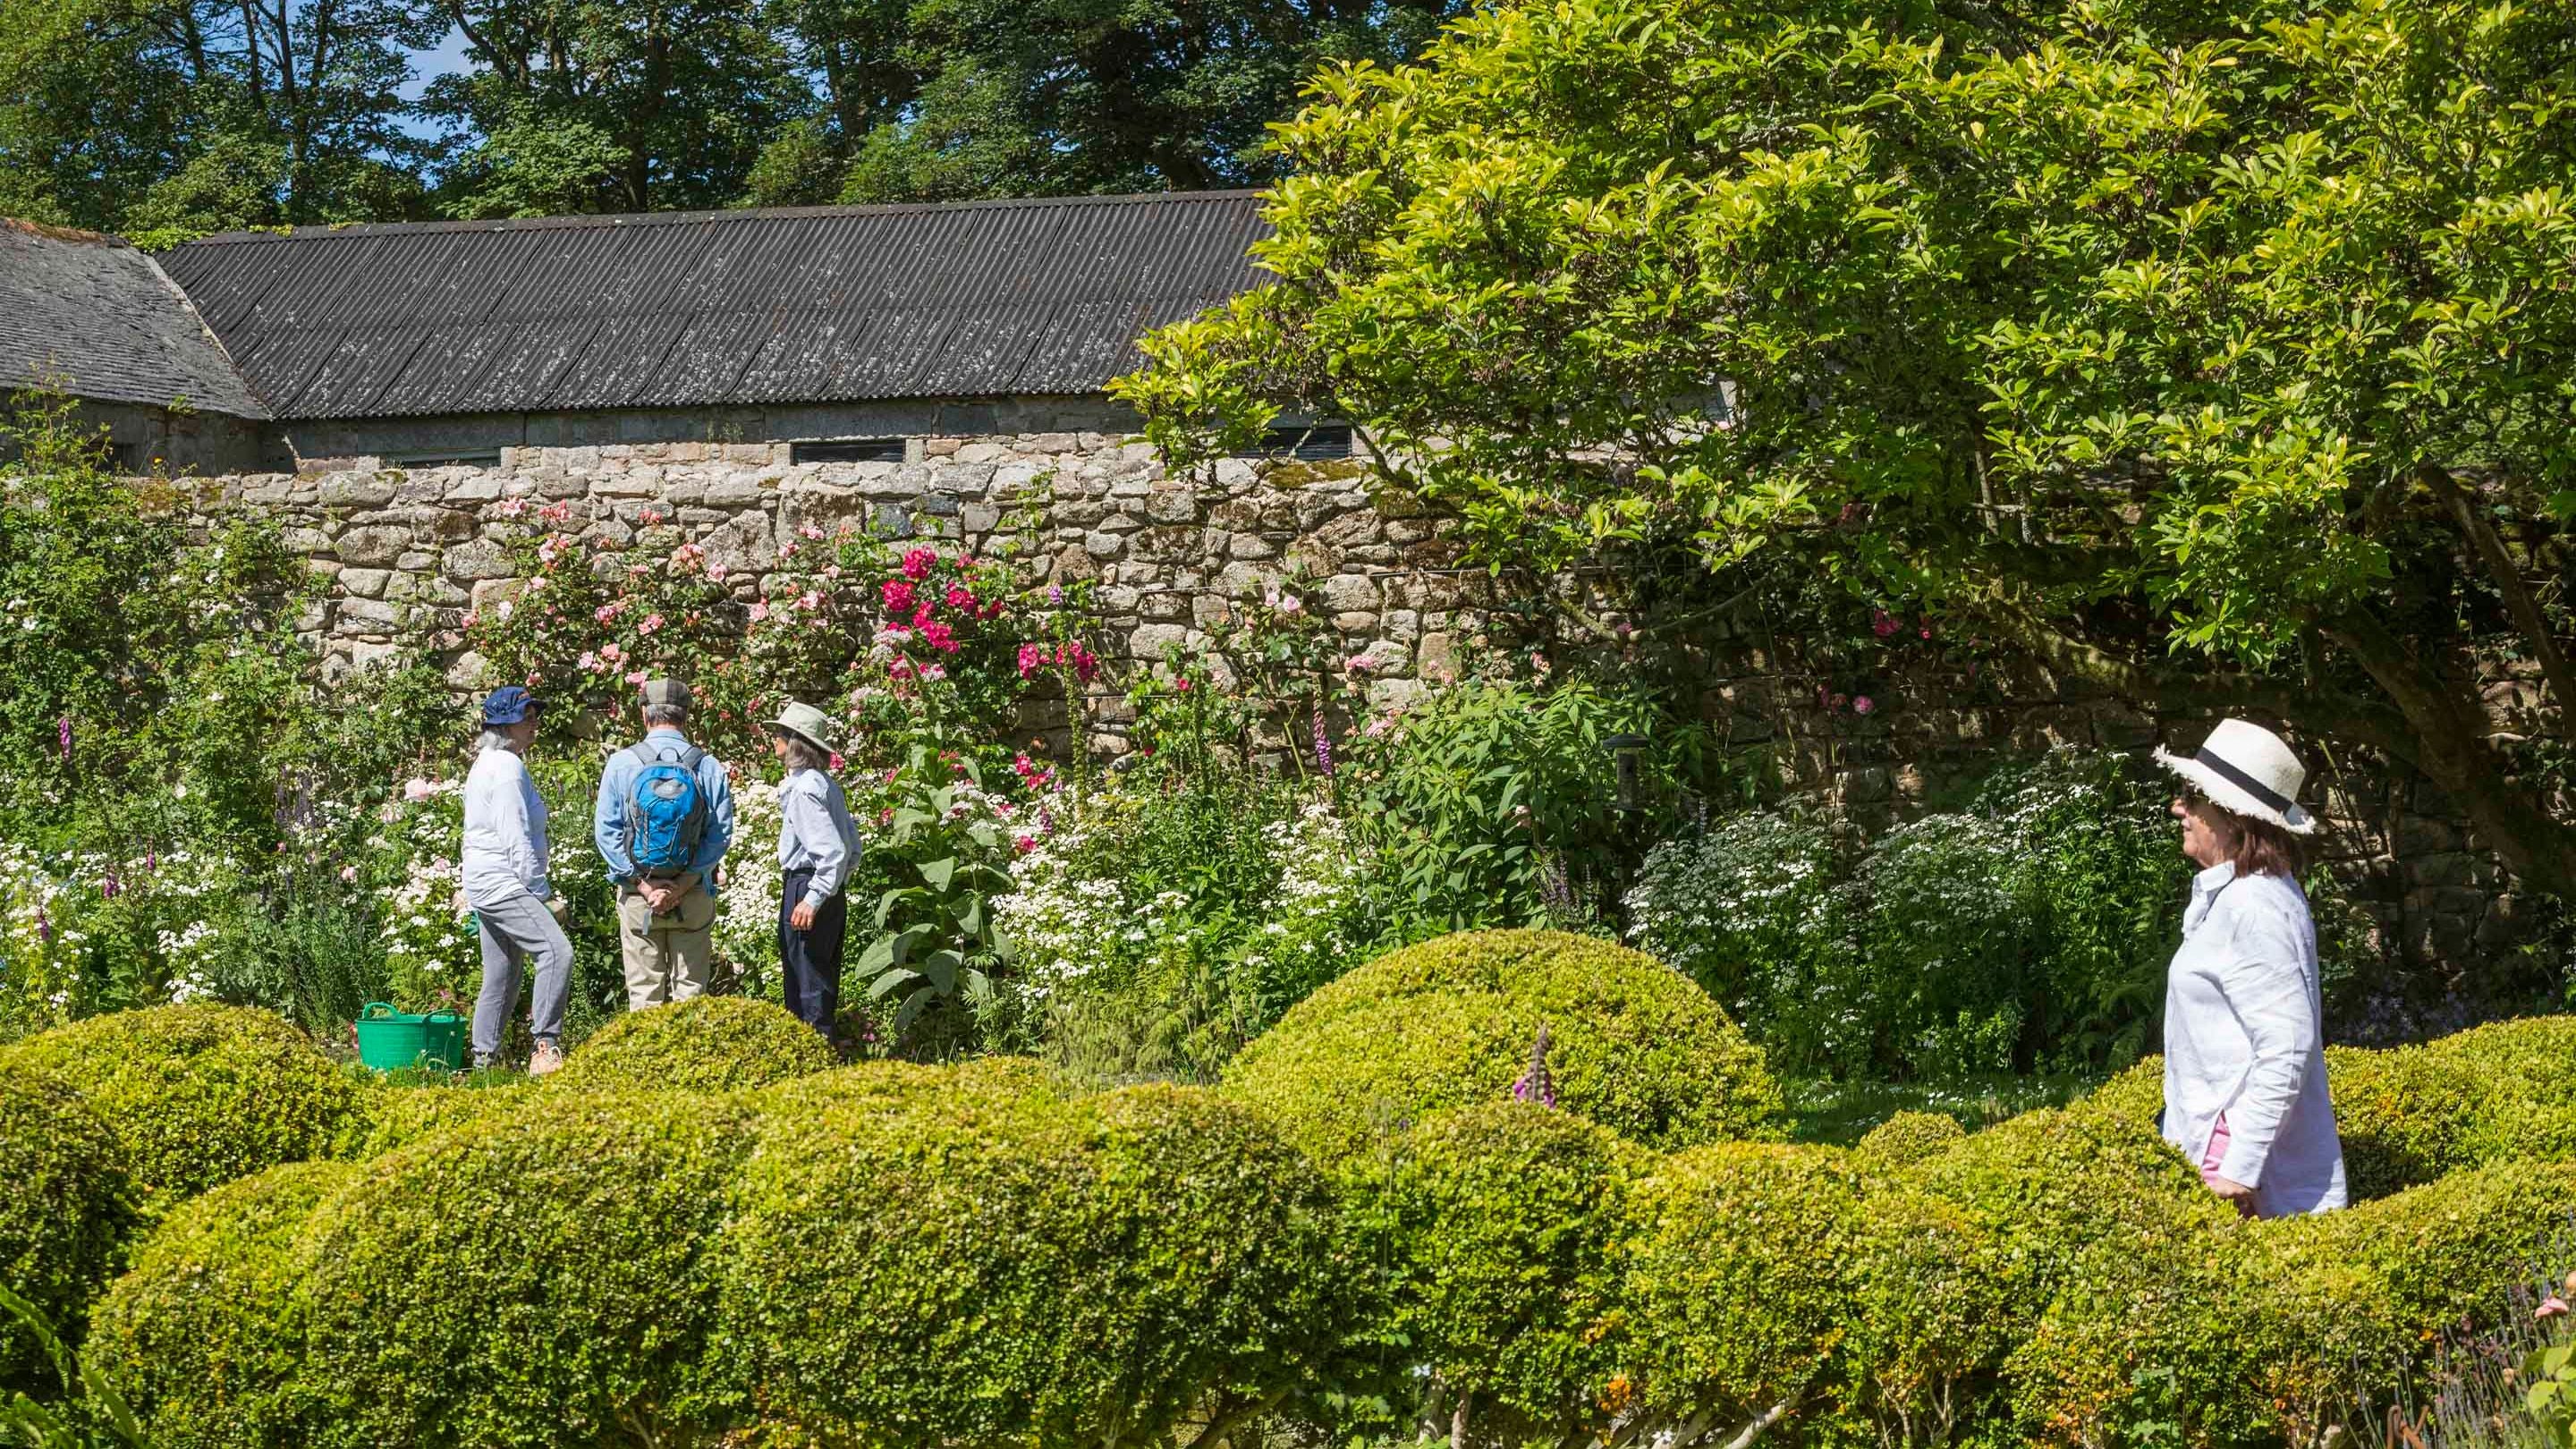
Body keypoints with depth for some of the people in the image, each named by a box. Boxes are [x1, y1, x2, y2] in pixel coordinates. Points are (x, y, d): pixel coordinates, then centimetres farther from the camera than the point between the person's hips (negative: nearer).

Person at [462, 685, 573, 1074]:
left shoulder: (485, 765, 19)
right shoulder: (508, 768, -13)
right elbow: (517, 841, -18)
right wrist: (544, 895, -16)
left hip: (484, 883, 11)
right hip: (502, 883, -11)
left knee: (502, 976, 13)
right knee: (556, 951, -23)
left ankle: (484, 1059, 16)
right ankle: (545, 1047, -29)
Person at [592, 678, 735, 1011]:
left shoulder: (621, 764, -3)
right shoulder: (710, 768, -3)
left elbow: (606, 832, -6)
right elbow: (721, 834, -7)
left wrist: (644, 885, -7)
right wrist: (683, 886, -8)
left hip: (637, 894, 0)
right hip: (694, 896, 0)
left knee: (644, 988, 6)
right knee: (690, 986, 7)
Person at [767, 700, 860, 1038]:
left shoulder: (802, 787, -17)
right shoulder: (827, 783, 12)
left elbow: (831, 849, -25)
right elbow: (852, 847, 17)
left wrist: (813, 899, -24)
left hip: (803, 887, -10)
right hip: (831, 894, 10)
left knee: (806, 987, -4)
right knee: (822, 986, 16)